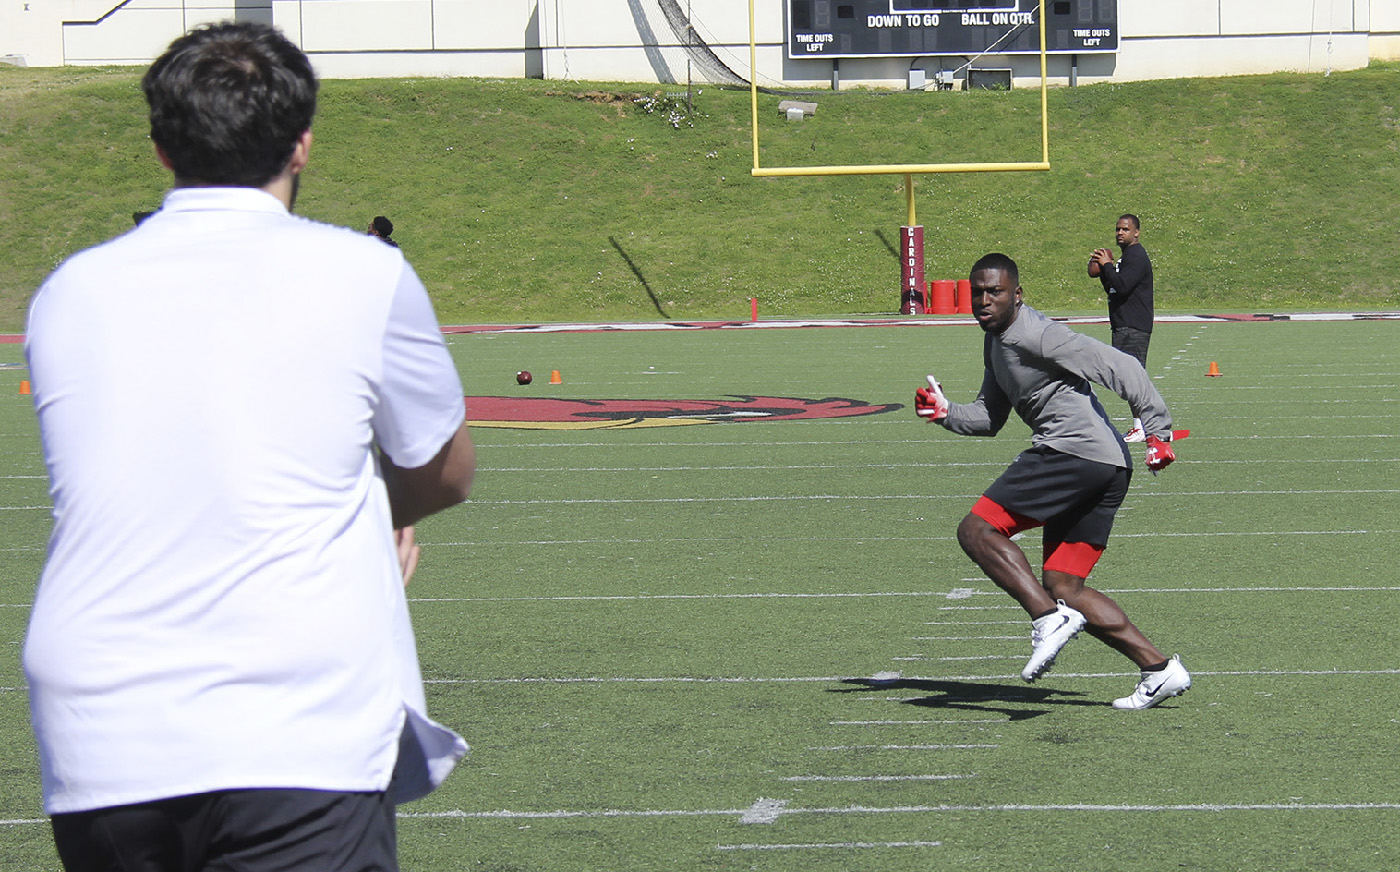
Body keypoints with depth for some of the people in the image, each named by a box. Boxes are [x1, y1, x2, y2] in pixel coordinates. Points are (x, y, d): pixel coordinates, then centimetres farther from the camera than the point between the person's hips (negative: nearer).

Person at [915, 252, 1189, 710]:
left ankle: (1049, 618, -23)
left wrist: (1157, 430, -20)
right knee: (1063, 589, 9)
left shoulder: (1035, 334, -10)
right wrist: (945, 412, 9)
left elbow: (1119, 367, -14)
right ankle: (1159, 669, 5)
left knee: (976, 530, -11)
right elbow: (989, 418, 28)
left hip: (1072, 450, -10)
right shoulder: (995, 342, 21)